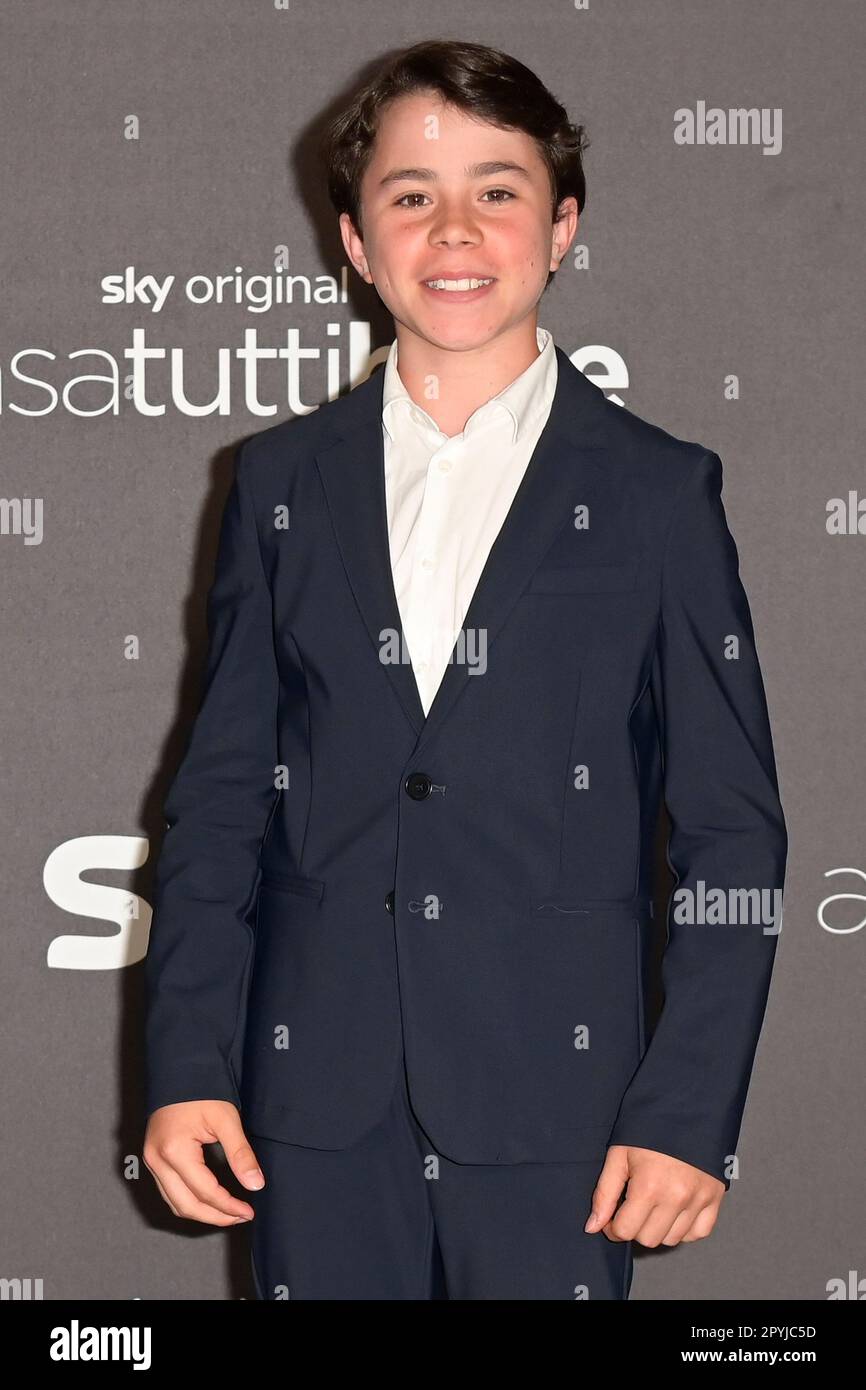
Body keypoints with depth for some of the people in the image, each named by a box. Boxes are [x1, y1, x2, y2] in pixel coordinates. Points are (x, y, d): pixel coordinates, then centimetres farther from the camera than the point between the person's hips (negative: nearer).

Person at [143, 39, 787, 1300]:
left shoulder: (659, 494, 2)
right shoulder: (281, 482, 9)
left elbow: (733, 831, 0)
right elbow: (221, 795, 9)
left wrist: (689, 1113, -7)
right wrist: (184, 1069, 1)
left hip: (555, 1110, -2)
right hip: (317, 1112, 2)